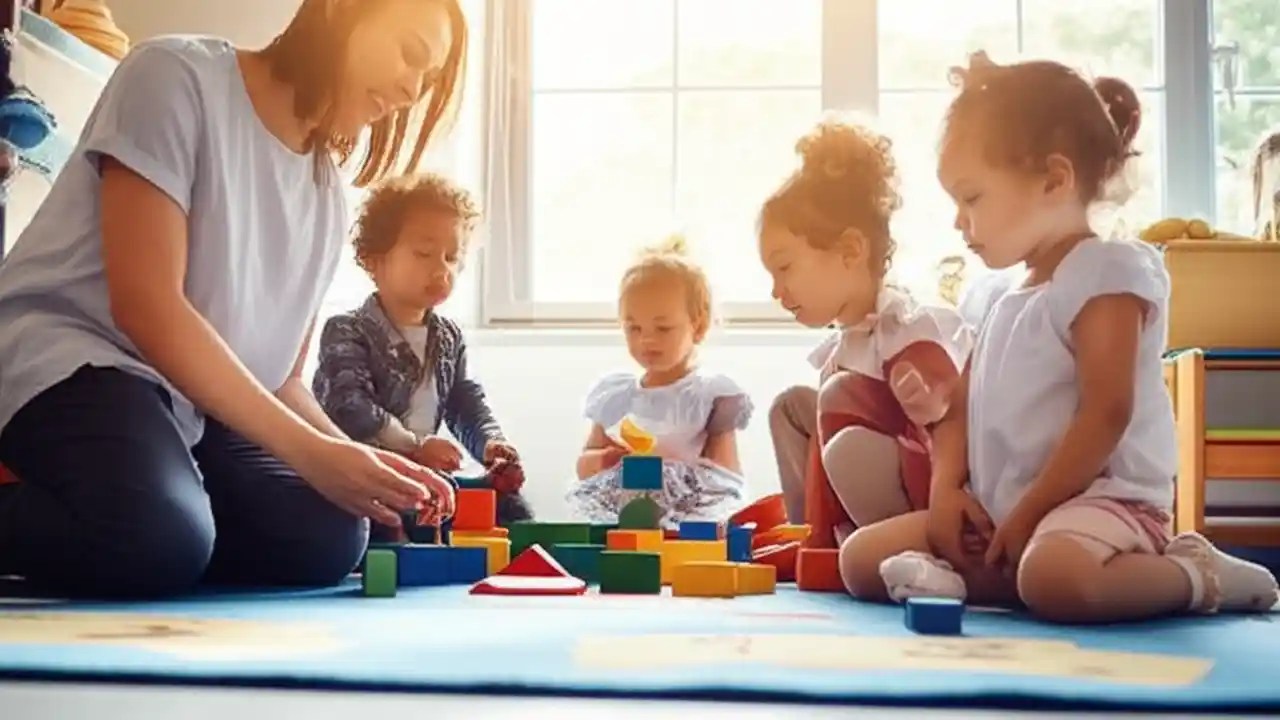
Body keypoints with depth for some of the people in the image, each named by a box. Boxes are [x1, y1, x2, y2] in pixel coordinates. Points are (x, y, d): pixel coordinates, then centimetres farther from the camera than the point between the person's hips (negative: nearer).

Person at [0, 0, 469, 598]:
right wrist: (310, 452, -22)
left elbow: (283, 380, 12)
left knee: (326, 539, -20)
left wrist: (355, 459, -9)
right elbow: (147, 306, -19)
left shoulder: (328, 197, 10)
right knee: (163, 534, -37)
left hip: (194, 408, 8)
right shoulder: (179, 75, -11)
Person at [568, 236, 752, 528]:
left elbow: (726, 478, -2)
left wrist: (668, 465, -15)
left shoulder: (713, 395, 2)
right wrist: (604, 460, -3)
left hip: (693, 524, -3)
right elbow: (584, 467, 20)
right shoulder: (612, 393, 15)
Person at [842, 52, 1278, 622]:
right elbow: (962, 408, 17)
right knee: (863, 559, 0)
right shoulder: (1007, 298, 19)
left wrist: (1028, 514, -18)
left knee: (1054, 580, -40)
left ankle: (1197, 575, -13)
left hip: (1102, 500, -8)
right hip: (996, 512, 8)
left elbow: (1107, 413, -17)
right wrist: (946, 490, -2)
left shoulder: (1111, 270, -8)